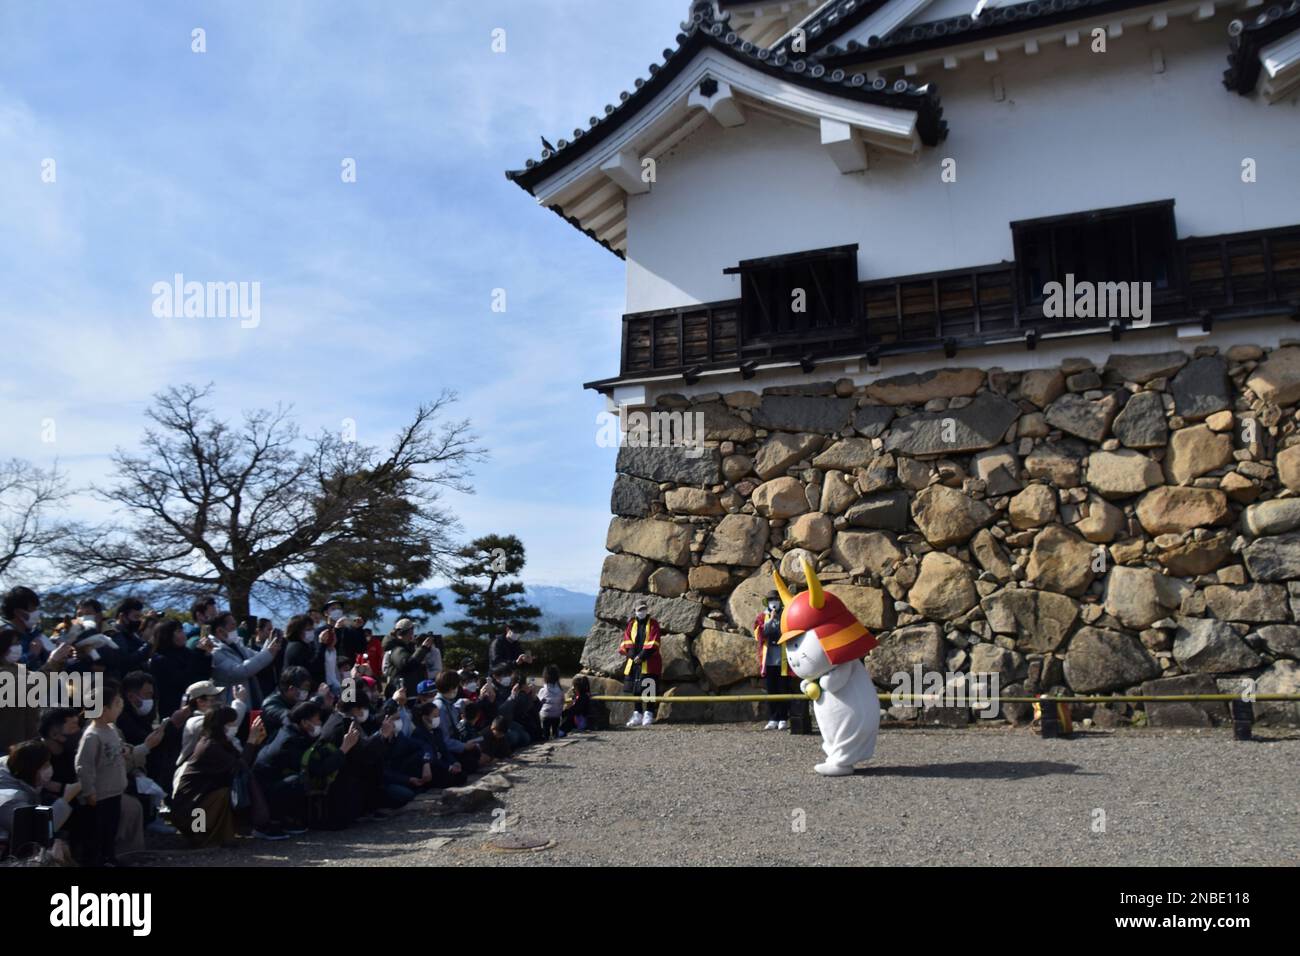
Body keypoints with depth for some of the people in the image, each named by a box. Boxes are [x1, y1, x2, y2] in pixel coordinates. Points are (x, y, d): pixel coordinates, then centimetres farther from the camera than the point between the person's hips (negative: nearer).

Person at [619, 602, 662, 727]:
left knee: (649, 688, -6)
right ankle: (637, 714, 14)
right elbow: (626, 641, 6)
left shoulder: (653, 624, 0)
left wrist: (642, 656, -16)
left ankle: (648, 714, 1)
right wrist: (632, 654, -11)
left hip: (649, 663, -4)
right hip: (634, 662, 4)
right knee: (636, 689, 8)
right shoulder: (631, 625, 12)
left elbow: (653, 643, -9)